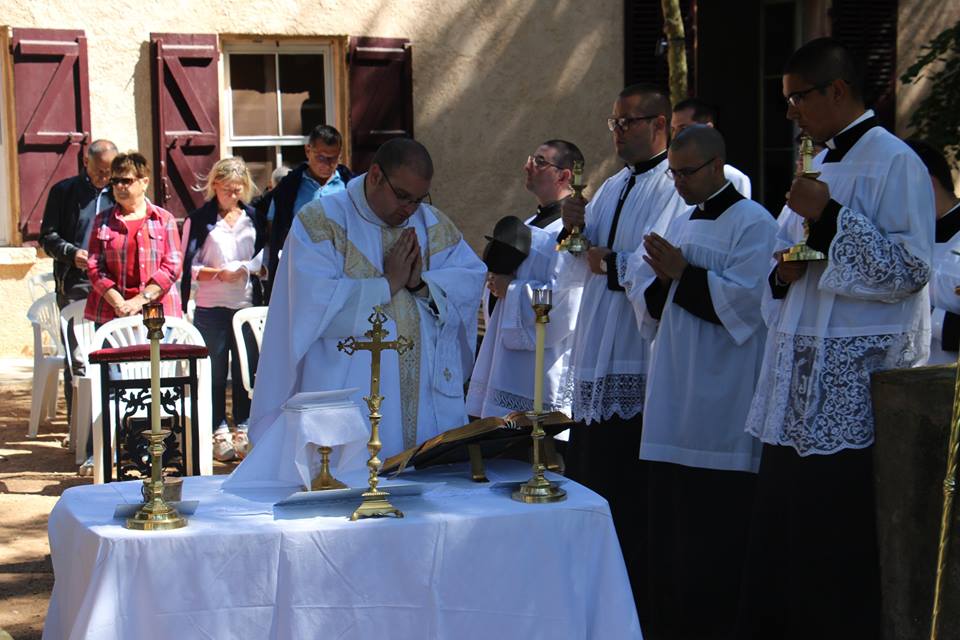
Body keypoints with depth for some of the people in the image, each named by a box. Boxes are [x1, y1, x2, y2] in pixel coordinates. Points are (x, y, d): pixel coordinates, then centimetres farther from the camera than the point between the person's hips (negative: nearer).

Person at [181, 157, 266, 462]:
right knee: (216, 372, 2)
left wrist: (249, 268, -2)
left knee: (247, 370, 4)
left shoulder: (252, 217, 11)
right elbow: (189, 267, -1)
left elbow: (263, 256, 20)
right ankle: (220, 433, 8)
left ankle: (243, 431, 13)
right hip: (211, 308, -3)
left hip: (246, 305, 3)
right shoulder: (200, 220, 1)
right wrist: (220, 273, -16)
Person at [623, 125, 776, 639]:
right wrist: (663, 283, -5)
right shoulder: (681, 224, 18)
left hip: (720, 404, -8)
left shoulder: (753, 224, -6)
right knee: (668, 528, 10)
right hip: (673, 400, 8)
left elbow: (746, 300, -17)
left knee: (712, 533, -4)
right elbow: (649, 305, 16)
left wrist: (683, 274, -16)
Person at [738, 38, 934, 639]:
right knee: (783, 538, 10)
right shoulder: (822, 165, 18)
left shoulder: (895, 163, -8)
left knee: (841, 549, -5)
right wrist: (784, 273, 3)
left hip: (857, 384, -9)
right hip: (800, 385, 9)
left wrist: (829, 217, -18)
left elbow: (911, 268, -16)